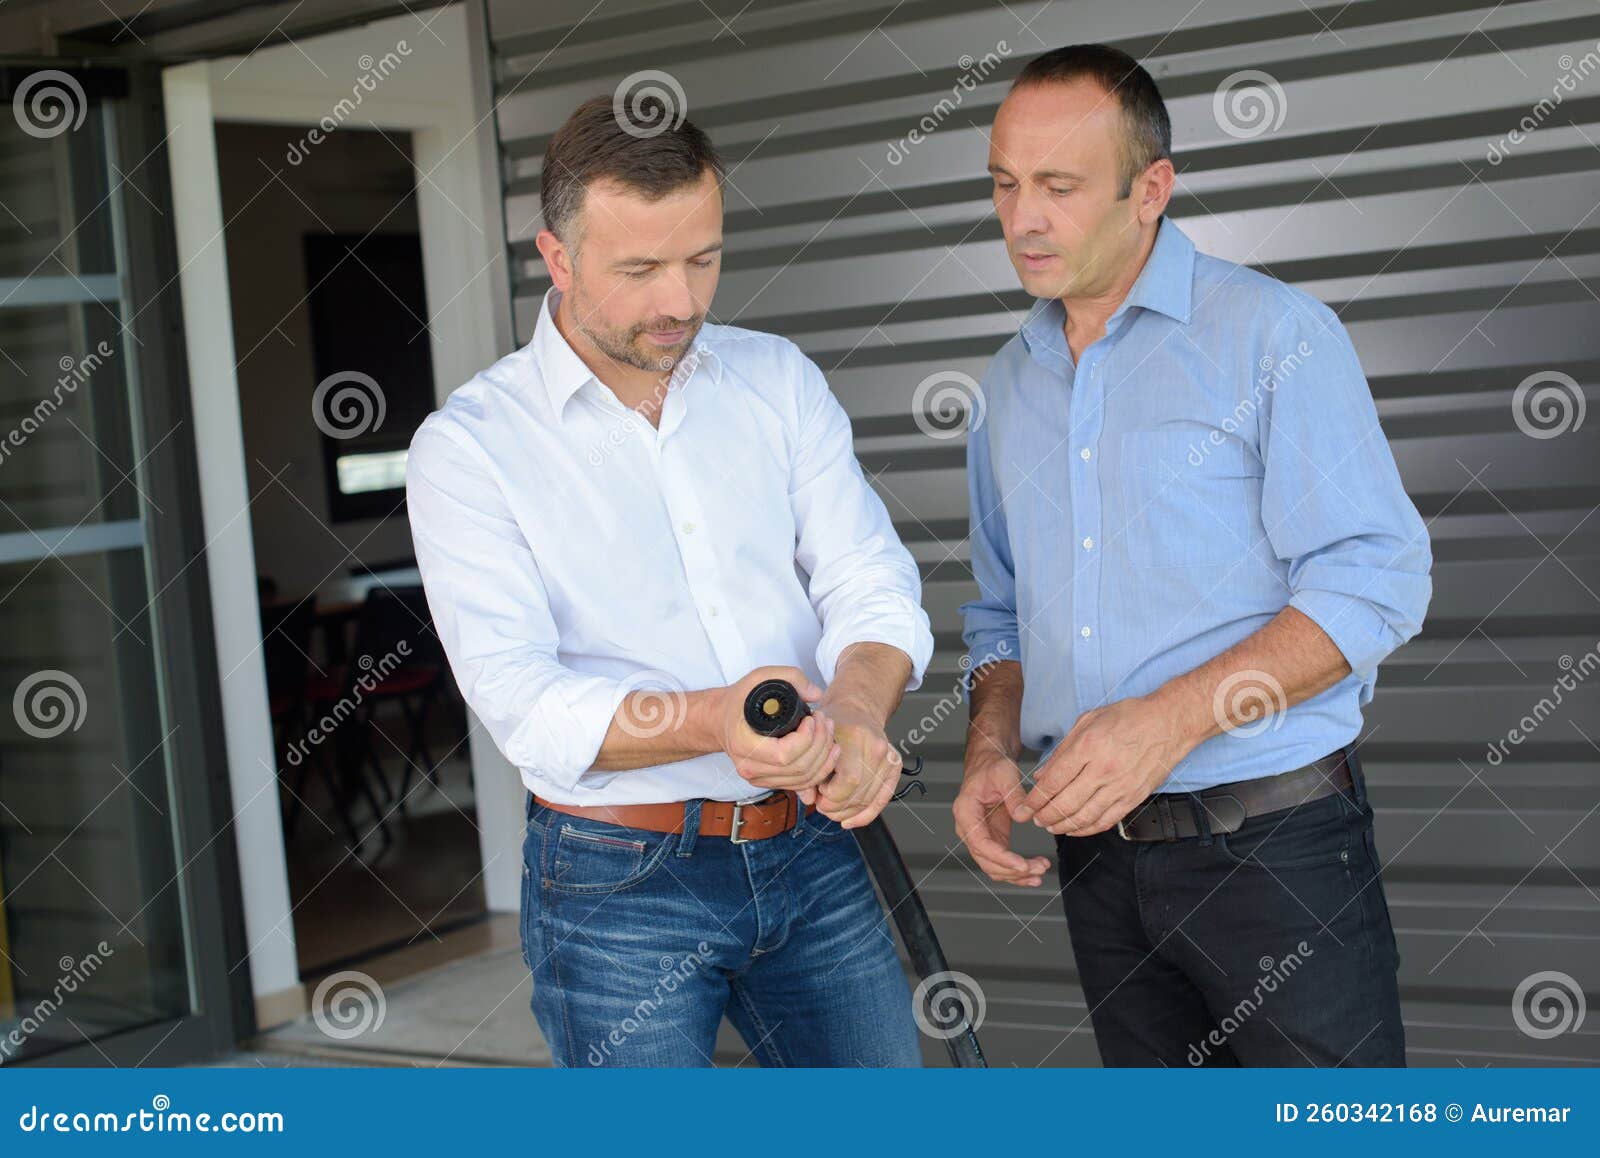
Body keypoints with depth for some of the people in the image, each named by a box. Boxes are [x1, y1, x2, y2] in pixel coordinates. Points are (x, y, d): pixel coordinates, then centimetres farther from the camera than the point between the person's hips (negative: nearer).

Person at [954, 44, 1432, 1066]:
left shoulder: (1274, 333, -6)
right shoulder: (1012, 382, 13)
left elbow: (1375, 581, -13)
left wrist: (1173, 717, -22)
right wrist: (992, 749, 0)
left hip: (1273, 840, -5)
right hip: (1097, 853, 6)